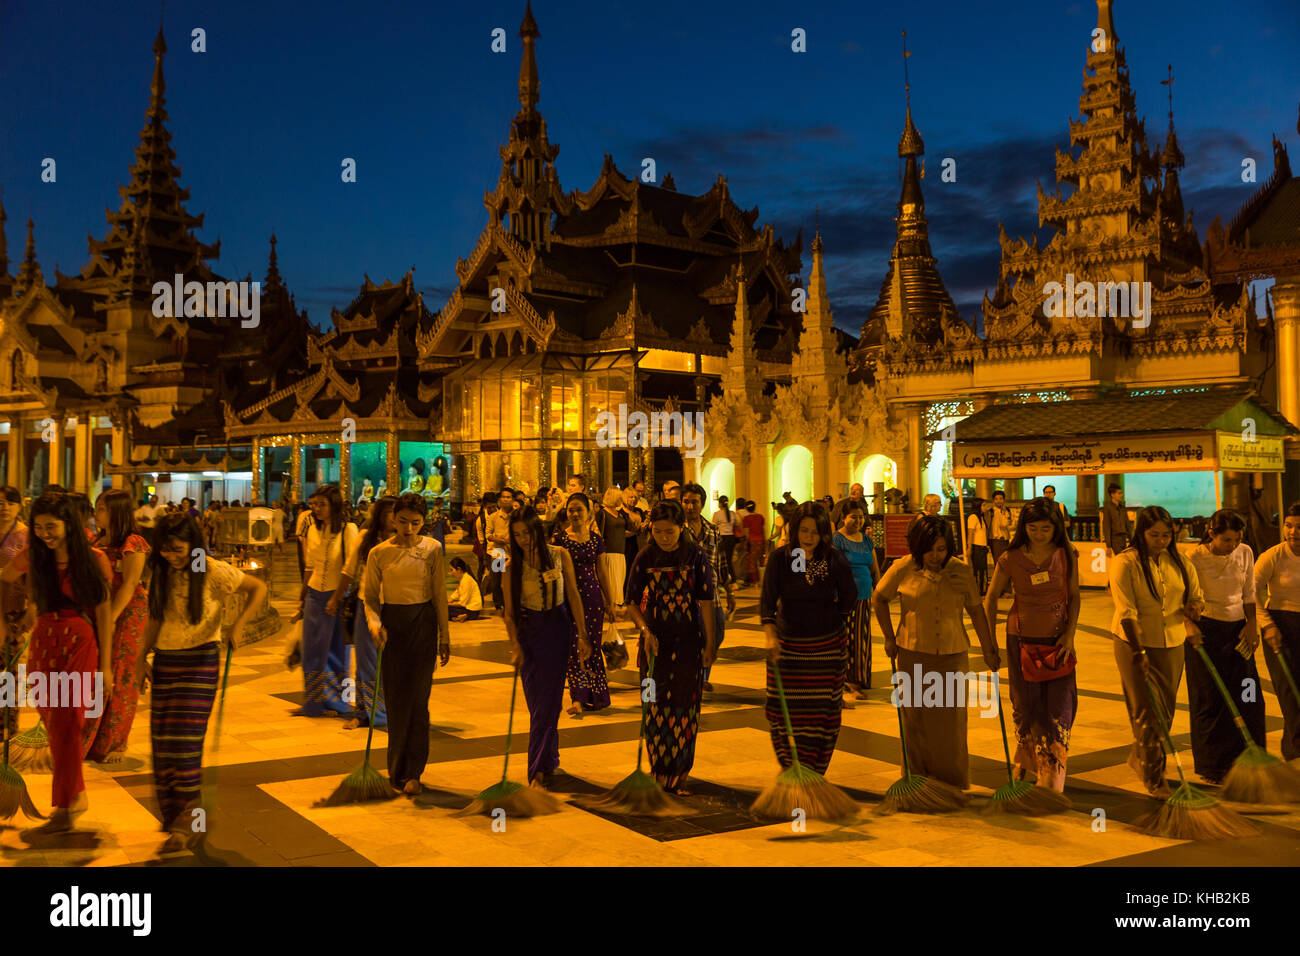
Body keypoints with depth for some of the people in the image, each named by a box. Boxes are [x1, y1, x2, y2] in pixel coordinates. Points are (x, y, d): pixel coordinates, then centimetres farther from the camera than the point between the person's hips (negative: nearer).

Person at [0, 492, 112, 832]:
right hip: (44, 644, 3)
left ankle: (64, 807, -7)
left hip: (83, 645, -3)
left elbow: (104, 613, -2)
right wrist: (29, 610, 20)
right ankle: (76, 796, 22)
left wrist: (106, 665, -4)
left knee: (69, 722, -11)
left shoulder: (94, 560, -4)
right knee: (56, 725, 7)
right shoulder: (31, 557, 3)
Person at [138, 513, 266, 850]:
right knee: (162, 741, 7)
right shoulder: (160, 573, 5)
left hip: (199, 661, -6)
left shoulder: (213, 571, -11)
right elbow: (154, 620, 15)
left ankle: (189, 821, -2)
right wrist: (142, 659, 12)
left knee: (185, 740, -10)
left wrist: (239, 625, -15)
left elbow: (258, 588, -5)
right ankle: (171, 814, 21)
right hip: (165, 661, 6)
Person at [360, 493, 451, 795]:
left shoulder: (432, 549, 0)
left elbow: (440, 595, 3)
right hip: (391, 624, 1)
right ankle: (398, 770, 19)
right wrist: (374, 623, -14)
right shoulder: (379, 553, 1)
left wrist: (445, 637, 4)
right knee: (395, 699, 5)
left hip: (423, 623, -1)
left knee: (417, 699, -4)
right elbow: (369, 595, 5)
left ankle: (412, 773, 5)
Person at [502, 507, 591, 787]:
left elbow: (573, 595, -1)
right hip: (527, 629, 1)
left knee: (547, 699, -3)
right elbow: (509, 611, -1)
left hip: (557, 628, -1)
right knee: (536, 701, 4)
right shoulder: (513, 565, -4)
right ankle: (549, 759, 18)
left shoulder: (559, 555, -4)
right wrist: (515, 645, -11)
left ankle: (540, 767, 3)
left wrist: (583, 636, -4)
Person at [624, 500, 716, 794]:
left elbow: (706, 601, -1)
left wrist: (710, 642, -2)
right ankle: (659, 773, 15)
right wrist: (645, 630, -13)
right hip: (656, 641, 1)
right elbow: (632, 602, 4)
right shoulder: (645, 558, -1)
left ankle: (679, 776, 15)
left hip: (689, 640, 0)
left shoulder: (694, 555, -4)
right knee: (656, 707, 2)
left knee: (685, 708, 3)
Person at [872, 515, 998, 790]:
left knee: (952, 724, 2)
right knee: (916, 722, 7)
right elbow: (878, 599, 8)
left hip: (952, 656, 1)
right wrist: (889, 638, 6)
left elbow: (976, 611, 8)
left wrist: (988, 650, 12)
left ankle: (955, 788, 15)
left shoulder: (960, 571, -2)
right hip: (913, 656, -1)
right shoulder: (903, 569, -6)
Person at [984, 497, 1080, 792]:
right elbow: (991, 597, 3)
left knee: (1059, 711, -3)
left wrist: (1070, 634, -7)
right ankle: (1024, 757, 39)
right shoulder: (1011, 559, -8)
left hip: (1058, 643, 0)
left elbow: (1074, 597, 4)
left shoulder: (1067, 556, -5)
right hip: (1022, 641, 0)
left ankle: (1051, 784, 8)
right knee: (1025, 707, 10)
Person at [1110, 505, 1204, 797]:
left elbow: (1195, 596, 16)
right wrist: (1138, 651, -22)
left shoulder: (1178, 562, 3)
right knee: (1147, 710, -5)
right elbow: (1126, 611, -17)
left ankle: (1139, 758, 34)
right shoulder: (1125, 562, -12)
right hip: (1134, 643, -5)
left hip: (1172, 644, 5)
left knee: (1165, 709, 12)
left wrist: (1191, 619, -5)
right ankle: (1154, 779, 2)